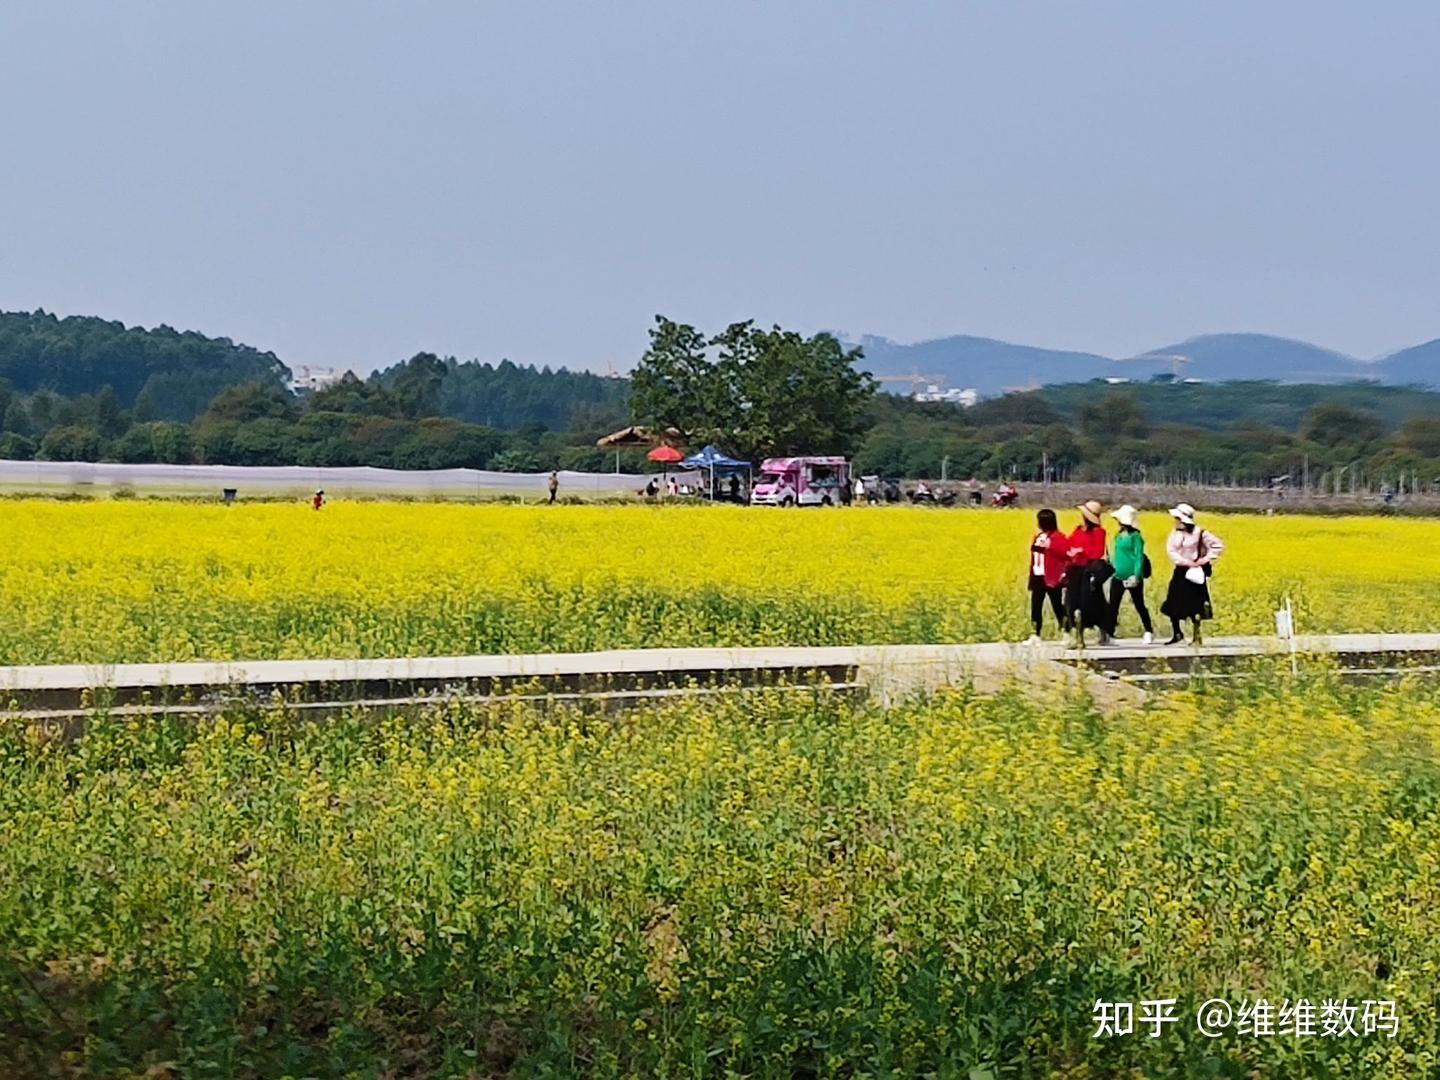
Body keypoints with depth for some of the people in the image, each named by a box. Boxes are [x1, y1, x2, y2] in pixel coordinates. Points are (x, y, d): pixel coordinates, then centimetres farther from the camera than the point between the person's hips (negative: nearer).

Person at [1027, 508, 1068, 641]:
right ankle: (1036, 636, 8)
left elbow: (1064, 554, -17)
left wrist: (1050, 547, -26)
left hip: (1052, 578, -7)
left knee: (1057, 606, 0)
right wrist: (1031, 577, 14)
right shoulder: (1037, 537, 14)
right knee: (1036, 607, 4)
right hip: (1038, 577, 7)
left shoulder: (1058, 537, -7)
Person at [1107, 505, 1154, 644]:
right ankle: (1109, 633, 0)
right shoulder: (1119, 536, 10)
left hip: (1132, 577, -6)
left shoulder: (1135, 536, -10)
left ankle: (1149, 632, 22)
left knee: (1139, 605, 7)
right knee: (1113, 606, -1)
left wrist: (1137, 575, -21)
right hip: (1118, 576, 6)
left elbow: (1139, 556, -14)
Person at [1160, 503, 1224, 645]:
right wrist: (1187, 562, -18)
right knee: (1172, 605, 5)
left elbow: (1219, 546, -8)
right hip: (1180, 572, 5)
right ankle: (1177, 634, 19)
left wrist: (1205, 560, -13)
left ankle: (1197, 636, 10)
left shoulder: (1199, 533, -10)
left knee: (1194, 606, -2)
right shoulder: (1175, 534, 4)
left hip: (1194, 574, -5)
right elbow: (1171, 551, -7)